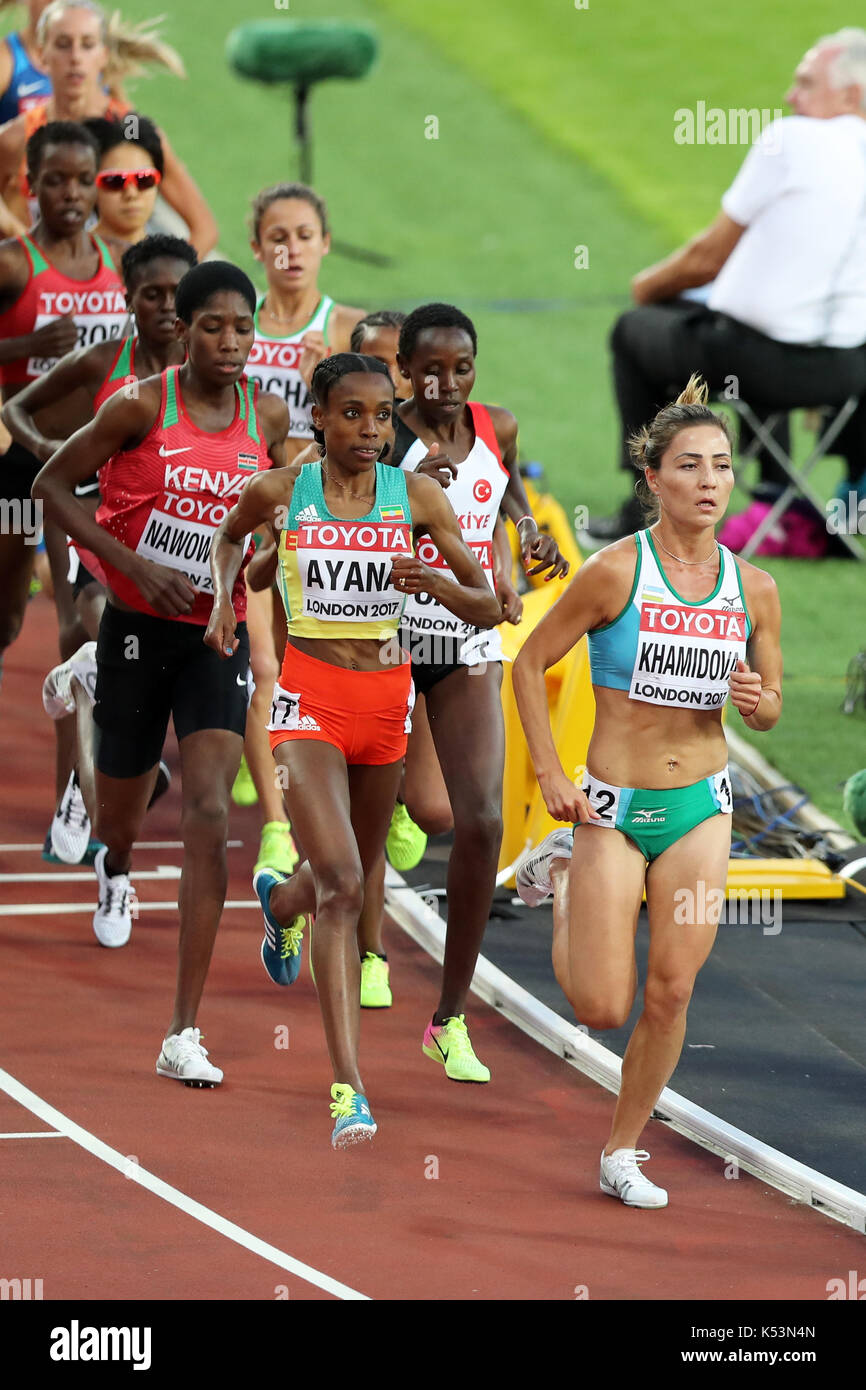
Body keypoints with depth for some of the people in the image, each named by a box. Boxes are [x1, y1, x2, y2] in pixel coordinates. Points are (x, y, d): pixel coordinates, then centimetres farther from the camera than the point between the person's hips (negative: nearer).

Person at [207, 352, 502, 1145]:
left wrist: (432, 583, -22)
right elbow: (230, 538, 20)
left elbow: (487, 609, -2)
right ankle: (349, 1088, -23)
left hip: (387, 696, 4)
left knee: (352, 877, 22)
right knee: (342, 882, -20)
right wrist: (223, 602, 2)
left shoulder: (417, 498, -2)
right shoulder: (279, 492, -4)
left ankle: (281, 900, 61)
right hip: (309, 697, -4)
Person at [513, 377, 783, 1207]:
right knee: (602, 1008, 0)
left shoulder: (753, 590, 0)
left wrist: (757, 701, -12)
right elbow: (530, 662, -4)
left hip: (702, 805, 3)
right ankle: (560, 875, 30)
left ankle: (622, 1154, 17)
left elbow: (770, 706, 12)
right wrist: (549, 774, -9)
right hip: (614, 804, -3)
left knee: (671, 992, -1)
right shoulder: (616, 571, -12)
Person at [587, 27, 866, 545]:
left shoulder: (789, 140, -12)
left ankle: (647, 514, 22)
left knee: (634, 331, 22)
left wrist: (650, 285, 15)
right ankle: (776, 491, 41)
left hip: (767, 364, -6)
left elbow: (710, 257, -5)